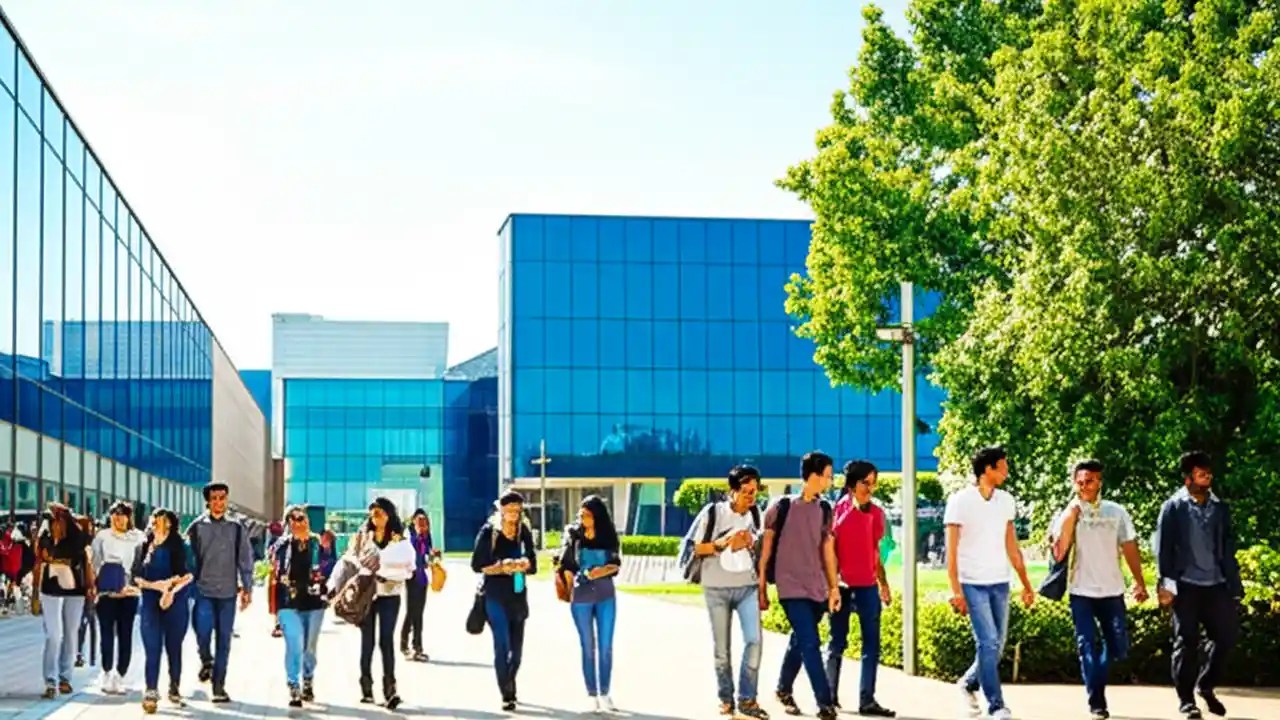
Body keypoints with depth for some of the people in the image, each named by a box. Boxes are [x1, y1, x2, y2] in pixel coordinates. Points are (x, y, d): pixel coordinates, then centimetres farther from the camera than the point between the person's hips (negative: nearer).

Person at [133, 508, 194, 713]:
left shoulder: (180, 546, 1)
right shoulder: (143, 547, 9)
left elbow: (189, 575, -6)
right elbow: (136, 576, 3)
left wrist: (172, 591, -19)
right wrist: (156, 585, -13)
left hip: (176, 603, -1)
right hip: (151, 604, 1)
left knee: (173, 648, 7)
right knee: (152, 649, -7)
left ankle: (175, 689, 20)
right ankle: (151, 693, -11)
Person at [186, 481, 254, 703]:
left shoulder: (236, 528, 4)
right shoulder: (197, 527, 2)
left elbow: (245, 560, 7)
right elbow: (188, 558, 4)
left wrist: (247, 589, 4)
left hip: (228, 592, 1)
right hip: (203, 590, -1)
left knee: (224, 640, 4)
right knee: (203, 632, -14)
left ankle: (219, 686, 13)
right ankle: (206, 660, 18)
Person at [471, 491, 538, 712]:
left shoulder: (524, 532, 4)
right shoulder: (489, 532, -5)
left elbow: (532, 565, 3)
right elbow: (477, 565, -3)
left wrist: (519, 565, -17)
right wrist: (500, 568, -16)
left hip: (518, 596, 4)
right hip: (496, 596, -4)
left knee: (516, 647, 12)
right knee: (502, 646, -11)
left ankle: (510, 688, 30)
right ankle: (507, 695, -9)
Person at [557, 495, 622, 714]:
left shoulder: (609, 536, -1)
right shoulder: (573, 534, -3)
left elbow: (616, 564, 6)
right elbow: (566, 565, 3)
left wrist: (604, 570, -13)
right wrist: (570, 588, 3)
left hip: (606, 596, 1)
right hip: (581, 597, -1)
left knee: (606, 647, 2)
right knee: (588, 647, 3)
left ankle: (605, 694, 9)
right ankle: (591, 695, 7)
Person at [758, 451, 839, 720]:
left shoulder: (824, 510, 8)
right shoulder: (782, 507, -5)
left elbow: (828, 550, 12)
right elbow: (766, 548, 0)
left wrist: (833, 587, 8)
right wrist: (761, 588, -1)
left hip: (817, 588, 5)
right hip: (792, 587, -5)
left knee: (799, 641, 14)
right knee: (810, 643, -13)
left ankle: (784, 690, 34)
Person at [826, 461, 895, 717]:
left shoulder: (876, 513, 6)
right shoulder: (837, 509, -3)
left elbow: (875, 551, 14)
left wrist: (883, 583, 13)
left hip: (868, 586, 3)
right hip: (842, 585, -3)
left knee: (872, 645, -1)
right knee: (838, 642, 6)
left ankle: (867, 701, 0)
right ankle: (830, 696, 16)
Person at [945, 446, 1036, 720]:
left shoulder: (1006, 501, 7)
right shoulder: (960, 501, -9)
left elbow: (1012, 546, 14)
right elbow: (951, 550, -10)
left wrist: (1026, 583, 13)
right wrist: (955, 590, -16)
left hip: (1000, 583, 5)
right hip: (973, 584, -5)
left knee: (997, 645, 8)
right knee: (988, 643, -10)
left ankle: (969, 683, 33)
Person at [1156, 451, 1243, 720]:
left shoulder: (1220, 508, 10)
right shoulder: (1173, 507, 0)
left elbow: (1228, 547, 9)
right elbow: (1163, 548, -4)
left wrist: (1234, 584, 4)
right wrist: (1166, 584, -12)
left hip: (1215, 584, 3)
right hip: (1186, 585, -3)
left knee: (1226, 635, 2)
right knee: (1187, 643, 0)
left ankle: (1206, 686, 23)